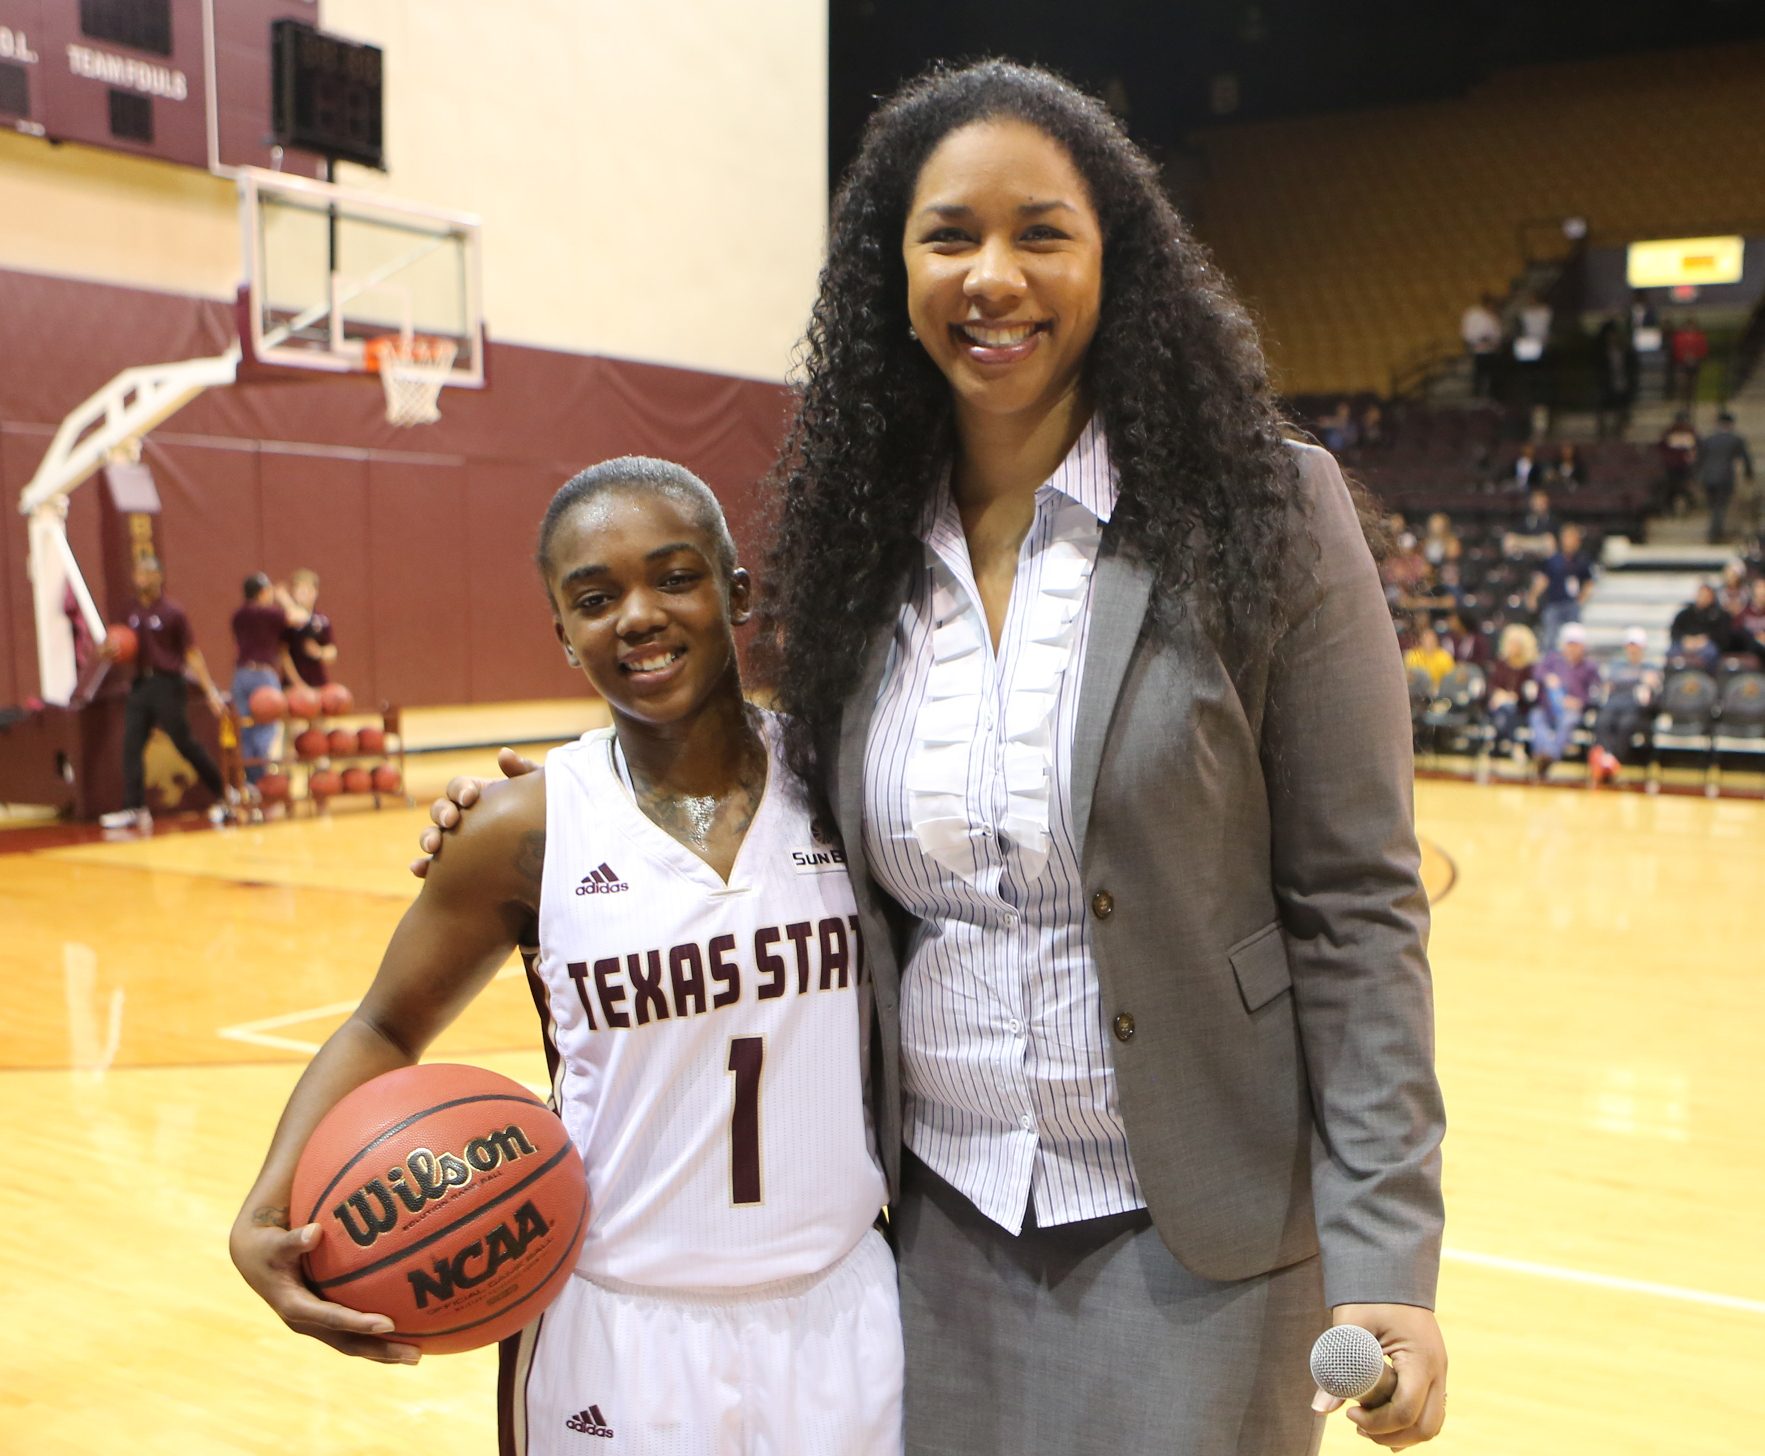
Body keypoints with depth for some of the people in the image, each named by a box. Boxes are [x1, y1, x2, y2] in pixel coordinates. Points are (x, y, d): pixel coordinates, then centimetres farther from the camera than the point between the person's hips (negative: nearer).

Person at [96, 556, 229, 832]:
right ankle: (135, 808, 0)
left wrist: (210, 690, -9)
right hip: (140, 683, 6)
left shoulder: (172, 612, -5)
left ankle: (222, 796, 13)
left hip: (167, 684, -6)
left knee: (185, 743, -2)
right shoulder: (131, 612, 11)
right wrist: (108, 651, -3)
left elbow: (192, 653, -4)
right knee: (131, 745, -2)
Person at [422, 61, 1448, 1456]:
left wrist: (1386, 1257, -13)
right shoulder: (866, 547, 1)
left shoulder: (1267, 513, -10)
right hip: (940, 1223, 4)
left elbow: (1355, 907, -10)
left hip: (1189, 1237, -3)